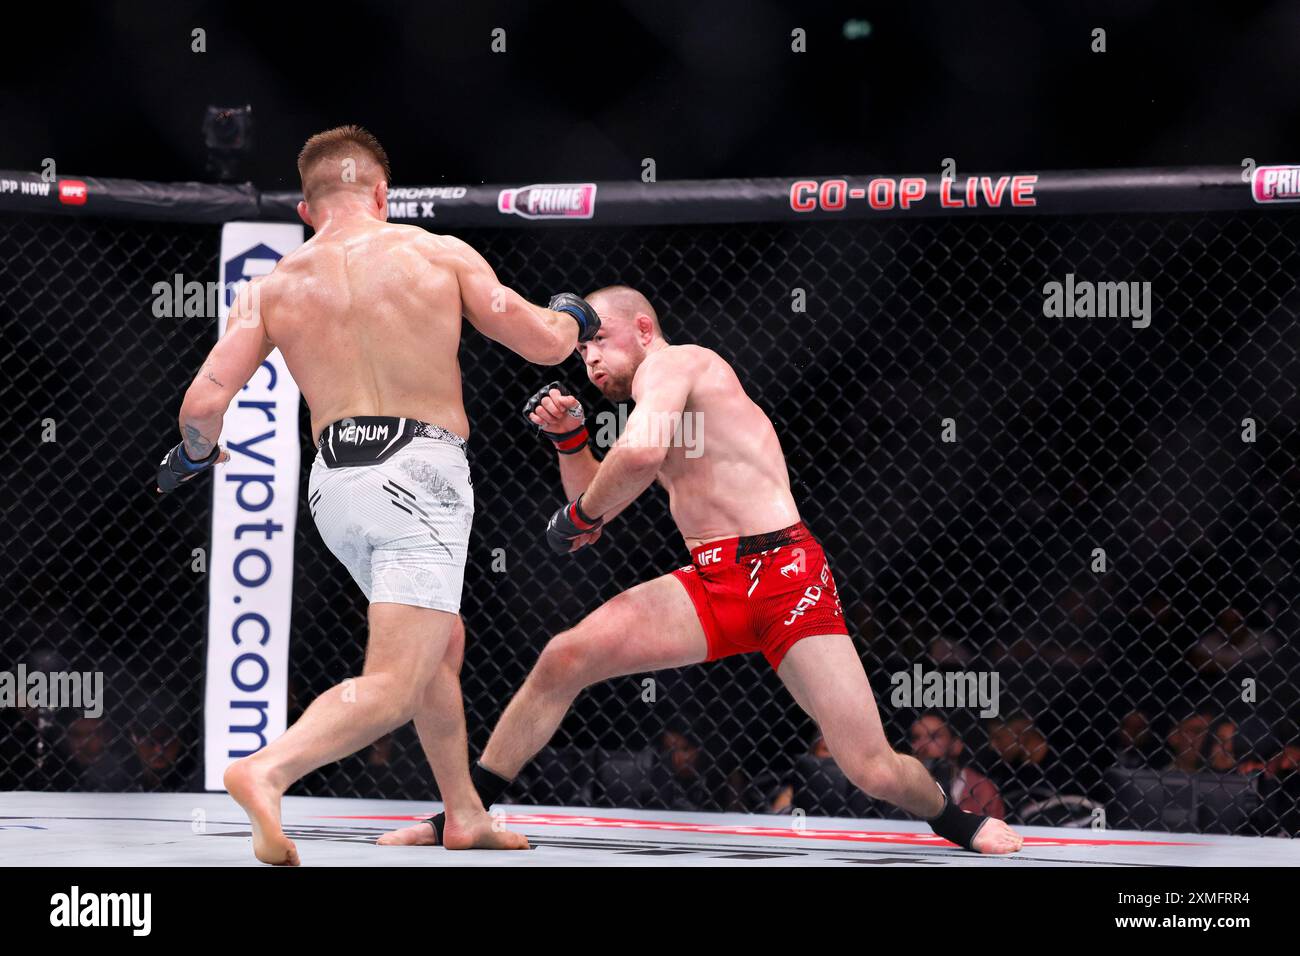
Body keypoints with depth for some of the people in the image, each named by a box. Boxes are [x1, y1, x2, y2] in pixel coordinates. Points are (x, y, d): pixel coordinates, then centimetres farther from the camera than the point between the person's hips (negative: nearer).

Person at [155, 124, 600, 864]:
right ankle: (269, 771, -32)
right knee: (393, 687, -10)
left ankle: (465, 813, 33)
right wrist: (572, 319, 29)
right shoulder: (438, 254, 3)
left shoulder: (275, 287, 9)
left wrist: (196, 455, 24)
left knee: (440, 641, 27)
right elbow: (543, 344, 6)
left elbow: (205, 401, 2)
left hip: (334, 484, 5)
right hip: (420, 471, -5)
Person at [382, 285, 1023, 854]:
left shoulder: (668, 363, -3)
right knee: (563, 659, -10)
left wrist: (581, 514, -7)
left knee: (874, 771, -12)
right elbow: (596, 505, 29)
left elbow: (642, 454, -24)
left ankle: (954, 819, 20)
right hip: (710, 584, 8)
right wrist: (568, 439, 12)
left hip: (784, 573, -8)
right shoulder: (665, 401, 23)